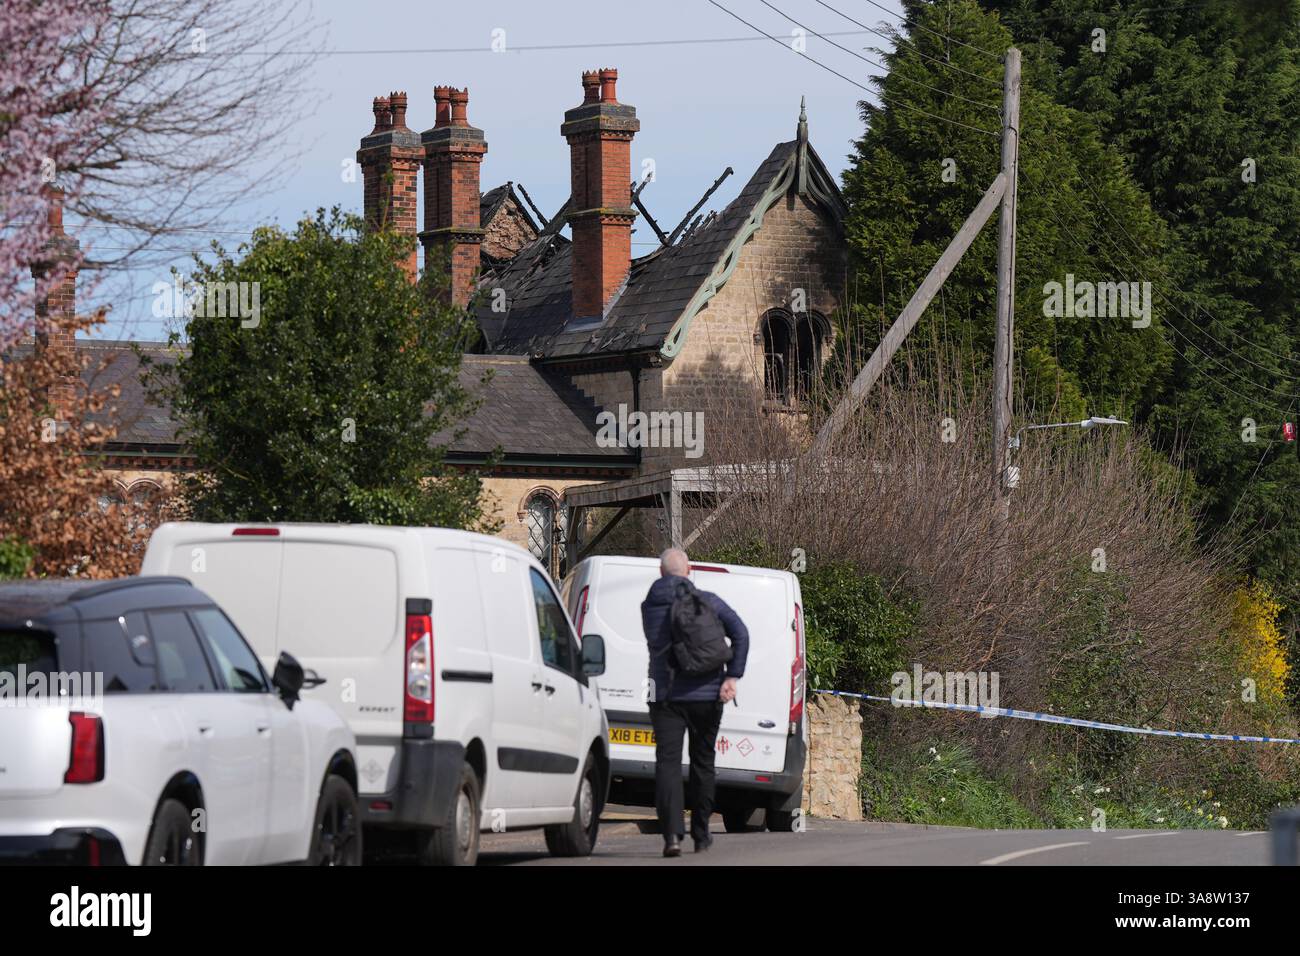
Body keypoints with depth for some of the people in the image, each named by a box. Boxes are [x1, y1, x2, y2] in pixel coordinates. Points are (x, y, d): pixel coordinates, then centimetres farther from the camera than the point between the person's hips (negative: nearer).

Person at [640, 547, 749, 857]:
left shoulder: (649, 606, 5)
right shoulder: (708, 602, 0)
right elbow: (740, 633, -10)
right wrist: (732, 677, -11)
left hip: (666, 695, -1)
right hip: (707, 695, 1)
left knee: (668, 762, -7)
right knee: (702, 763, 15)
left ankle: (672, 834, -25)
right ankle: (700, 835, 23)